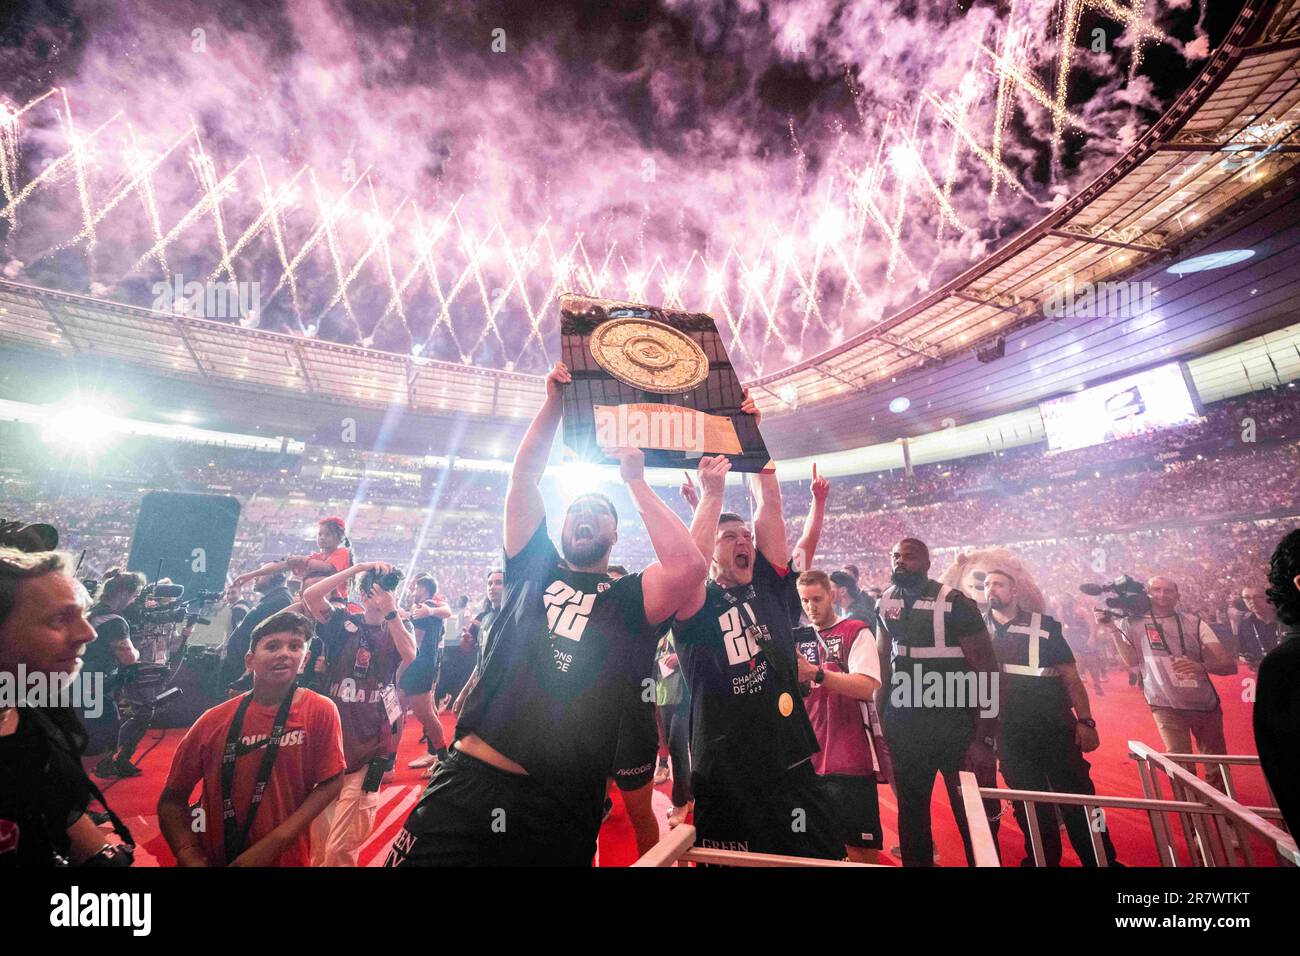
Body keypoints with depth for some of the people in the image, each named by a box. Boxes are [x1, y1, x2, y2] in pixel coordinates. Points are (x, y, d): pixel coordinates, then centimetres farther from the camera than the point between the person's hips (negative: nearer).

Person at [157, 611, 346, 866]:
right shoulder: (214, 721, -8)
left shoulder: (320, 711, -15)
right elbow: (173, 797, 0)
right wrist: (190, 856, -12)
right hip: (214, 858, 2)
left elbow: (330, 783, -13)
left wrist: (273, 844, -19)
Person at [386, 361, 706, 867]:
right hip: (466, 782, 2)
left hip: (561, 808, -1)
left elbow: (690, 564, -14)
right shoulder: (534, 570, 11)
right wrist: (554, 401, 1)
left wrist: (636, 483, -5)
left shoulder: (630, 599, 5)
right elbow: (523, 477, 6)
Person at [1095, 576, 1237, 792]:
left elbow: (1230, 665, -9)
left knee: (1218, 769, 14)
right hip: (1167, 706, -2)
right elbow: (1132, 660, -12)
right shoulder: (1132, 623, -6)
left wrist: (1202, 666, -30)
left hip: (1206, 704, 3)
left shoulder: (1194, 622, -3)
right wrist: (1112, 631, -24)